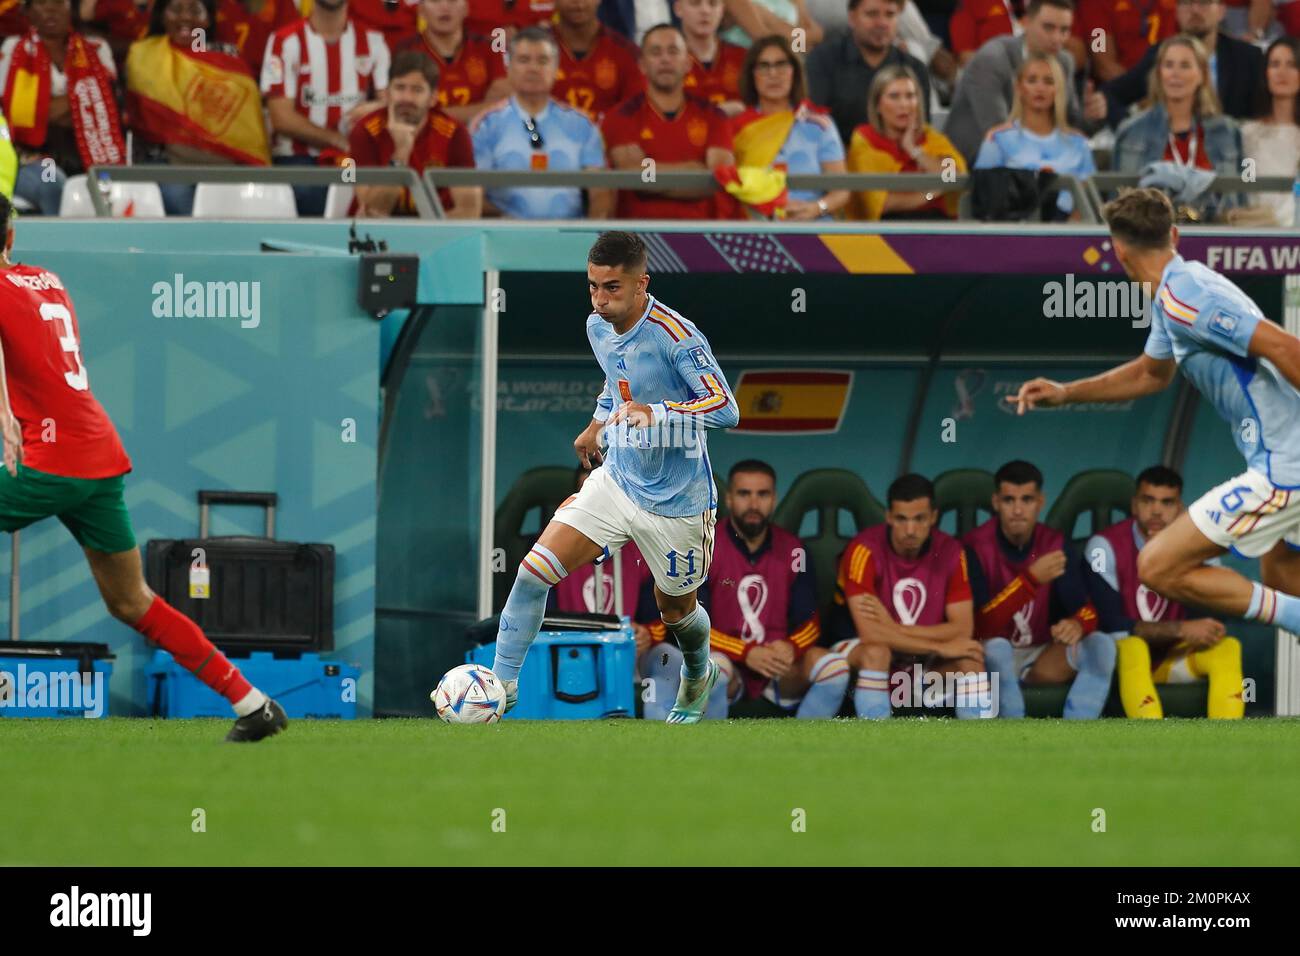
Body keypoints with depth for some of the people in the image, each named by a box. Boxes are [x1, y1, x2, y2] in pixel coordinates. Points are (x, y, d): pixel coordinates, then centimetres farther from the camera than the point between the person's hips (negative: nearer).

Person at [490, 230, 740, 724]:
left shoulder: (675, 335, -24)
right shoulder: (598, 327, -1)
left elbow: (726, 409, -29)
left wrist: (654, 413, -41)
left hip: (675, 500, -5)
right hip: (617, 478, 5)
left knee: (677, 610, 16)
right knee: (533, 571, -12)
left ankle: (698, 676, 50)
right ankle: (501, 685, -2)